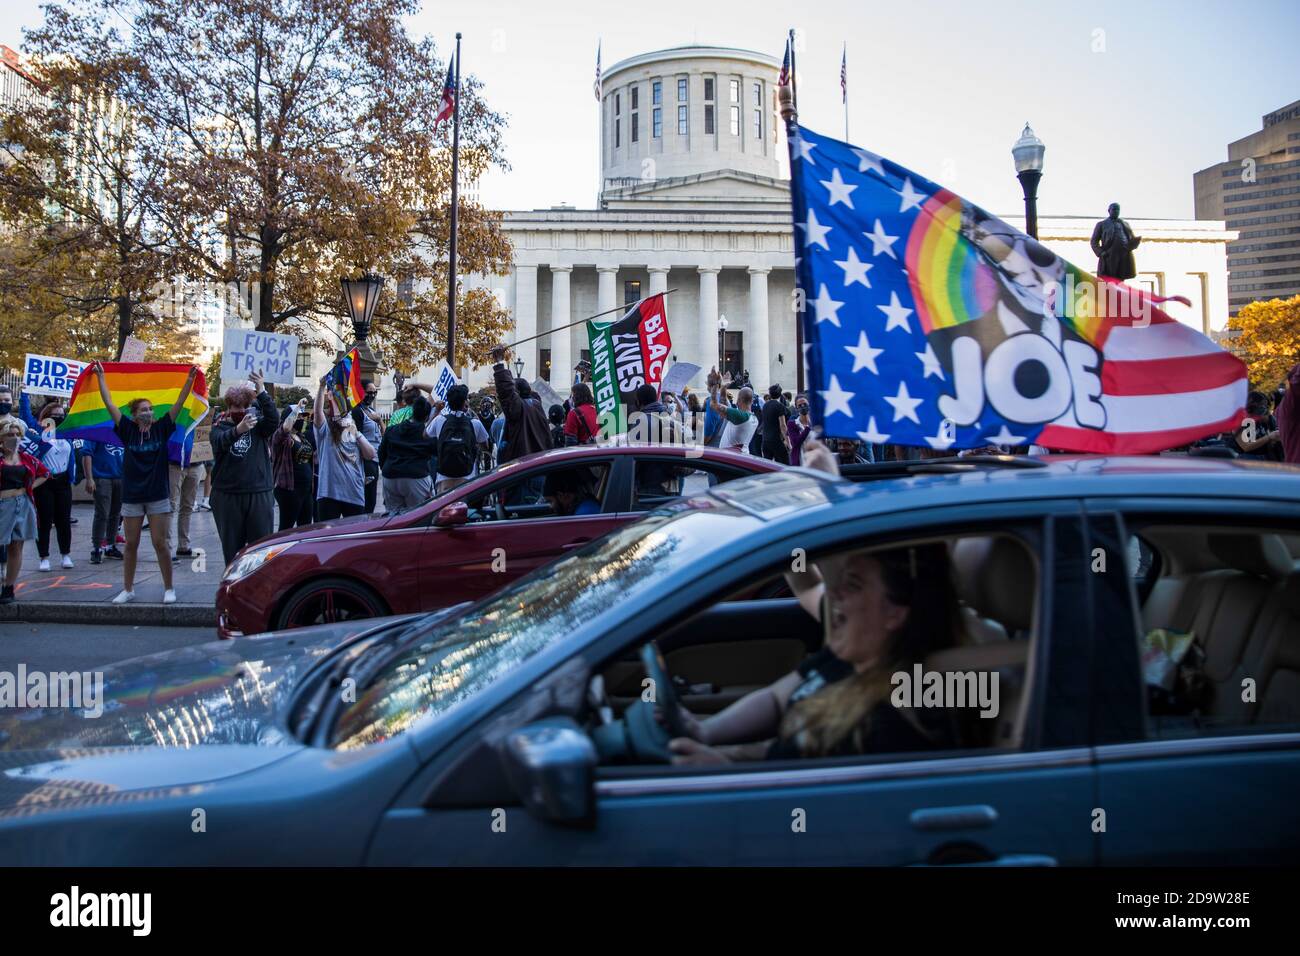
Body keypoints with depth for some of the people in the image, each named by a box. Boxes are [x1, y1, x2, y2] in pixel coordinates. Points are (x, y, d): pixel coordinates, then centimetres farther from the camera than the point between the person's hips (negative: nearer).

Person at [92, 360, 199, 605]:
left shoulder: (161, 429, 0)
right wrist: (100, 376, 4)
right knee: (131, 544, 9)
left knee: (160, 543, 0)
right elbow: (109, 403, 2)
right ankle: (128, 589, 19)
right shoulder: (128, 430, 1)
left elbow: (179, 403, -5)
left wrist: (190, 379, -10)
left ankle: (169, 589, 8)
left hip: (158, 495, -1)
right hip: (132, 495, 1)